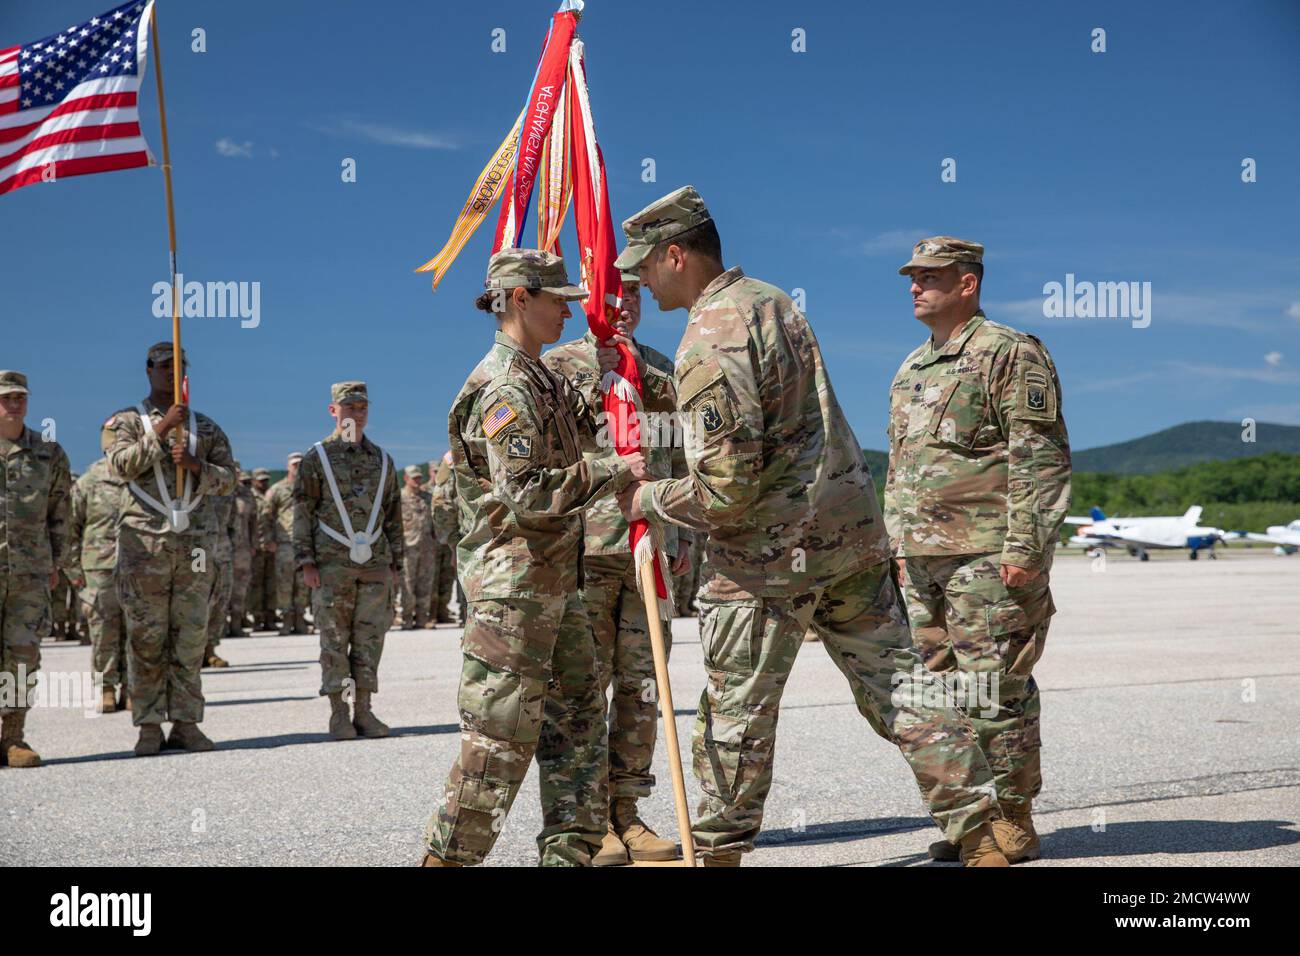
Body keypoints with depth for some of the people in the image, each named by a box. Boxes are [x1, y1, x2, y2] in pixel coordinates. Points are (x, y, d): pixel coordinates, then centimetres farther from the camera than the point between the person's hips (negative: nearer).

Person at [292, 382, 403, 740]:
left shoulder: (383, 460, 12)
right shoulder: (316, 458, 2)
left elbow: (393, 516, 16)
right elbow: (302, 513, 0)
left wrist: (395, 564, 11)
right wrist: (306, 562, -8)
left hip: (375, 564, 3)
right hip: (331, 563, -3)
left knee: (369, 638, 3)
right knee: (334, 640, -1)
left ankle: (363, 711, 9)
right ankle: (338, 714, 5)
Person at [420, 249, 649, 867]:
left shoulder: (543, 381, 16)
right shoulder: (506, 387, -15)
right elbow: (526, 495, -24)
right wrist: (614, 472, -18)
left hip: (553, 581, 10)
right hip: (513, 580, -10)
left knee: (578, 713, 13)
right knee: (502, 733, -6)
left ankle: (570, 850, 19)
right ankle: (447, 858, 4)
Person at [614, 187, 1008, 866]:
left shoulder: (710, 342, -18)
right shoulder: (773, 299, 11)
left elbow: (726, 488, -22)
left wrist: (650, 501, -6)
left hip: (770, 551, -8)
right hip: (852, 528, 8)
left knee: (737, 708, 7)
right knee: (892, 682, 10)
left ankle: (720, 852, 20)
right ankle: (979, 831, 11)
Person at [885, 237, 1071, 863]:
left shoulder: (1010, 355, -6)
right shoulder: (911, 370, 20)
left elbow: (1042, 459, -12)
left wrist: (1025, 548, -18)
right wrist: (899, 546, 19)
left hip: (988, 559, -8)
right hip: (923, 562, 8)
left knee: (994, 691, -5)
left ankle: (1011, 823, 5)